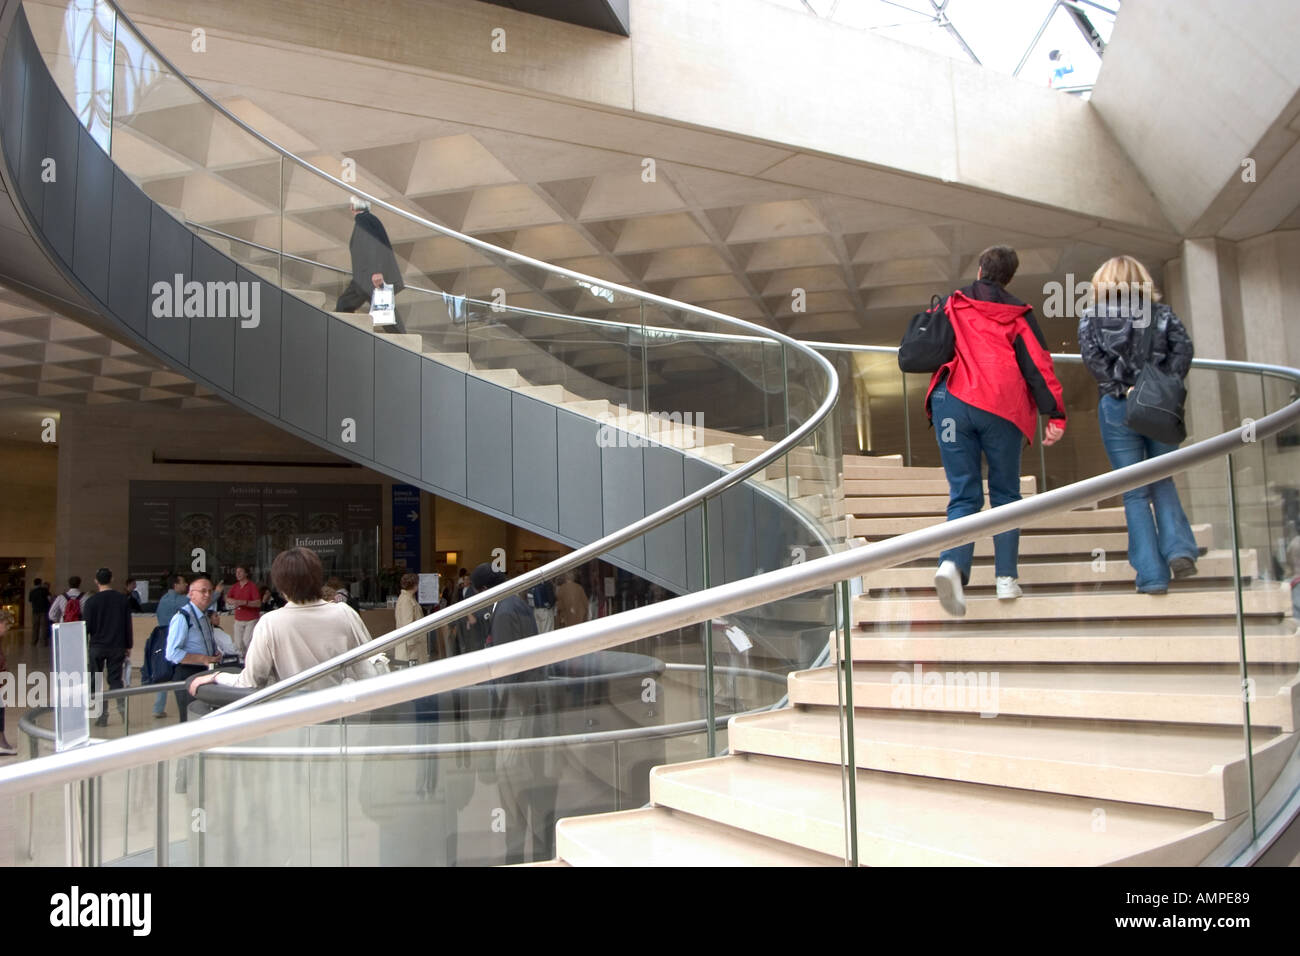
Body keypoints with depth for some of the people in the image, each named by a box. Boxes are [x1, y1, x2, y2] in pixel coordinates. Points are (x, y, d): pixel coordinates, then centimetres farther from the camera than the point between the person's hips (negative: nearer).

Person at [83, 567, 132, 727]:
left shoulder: (91, 601, -5)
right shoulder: (123, 599, 2)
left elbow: (87, 625, -4)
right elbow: (128, 624, 5)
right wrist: (128, 646, 12)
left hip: (97, 646, -2)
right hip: (117, 646, 2)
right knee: (115, 679, 8)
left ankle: (102, 715, 4)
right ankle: (122, 706, -13)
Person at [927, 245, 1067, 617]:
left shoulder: (950, 305, 14)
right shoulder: (1017, 314, 9)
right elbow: (1038, 365, 1)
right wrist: (1056, 415, -1)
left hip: (950, 401, 1)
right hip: (1001, 408, -1)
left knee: (963, 495, 3)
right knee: (1005, 493, 12)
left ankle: (952, 563, -23)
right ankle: (1006, 578, 7)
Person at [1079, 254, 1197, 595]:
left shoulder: (1092, 314, 5)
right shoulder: (1161, 312, 10)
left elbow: (1090, 353, -11)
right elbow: (1183, 346, -4)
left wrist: (1120, 386, -10)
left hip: (1118, 407, -2)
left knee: (1135, 493, 3)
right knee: (1162, 482, 19)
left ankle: (1152, 574, 0)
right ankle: (1179, 547, -2)